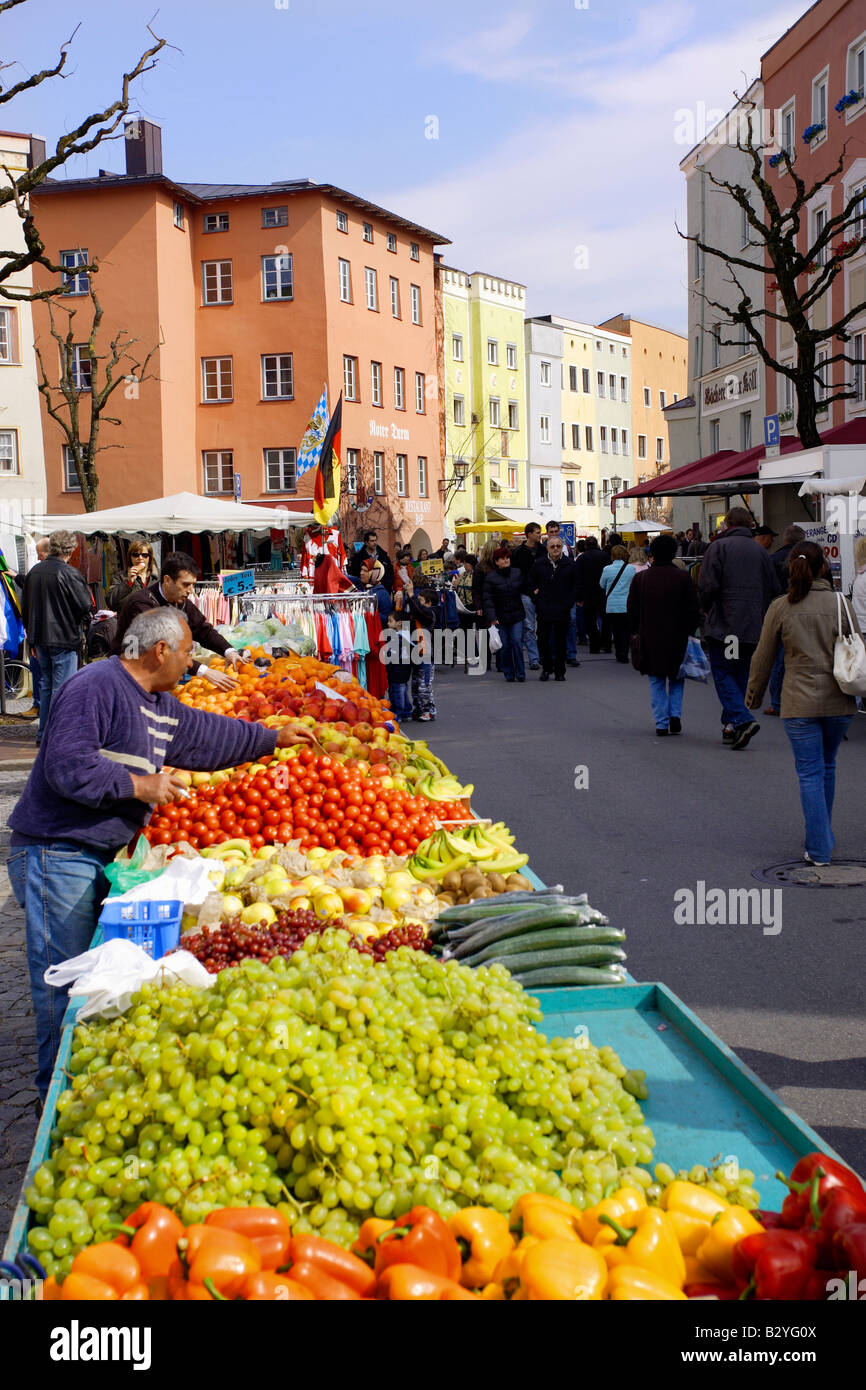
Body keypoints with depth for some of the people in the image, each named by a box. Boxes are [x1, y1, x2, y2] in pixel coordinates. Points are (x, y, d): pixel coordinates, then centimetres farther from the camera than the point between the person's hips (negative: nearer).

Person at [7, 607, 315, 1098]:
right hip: (58, 856, -10)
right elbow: (67, 767, -23)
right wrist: (140, 785, -18)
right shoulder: (95, 688, -16)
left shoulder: (158, 704, 15)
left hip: (108, 854, 10)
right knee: (64, 983, -4)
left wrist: (272, 738, 35)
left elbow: (207, 734, 31)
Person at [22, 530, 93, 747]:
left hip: (41, 638, 7)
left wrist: (33, 638, 21)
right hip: (64, 639, -7)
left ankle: (43, 734, 22)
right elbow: (86, 606, -14)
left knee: (46, 686, 16)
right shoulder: (70, 574, -16)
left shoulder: (34, 572, 6)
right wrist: (78, 622, 9)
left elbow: (25, 608, 13)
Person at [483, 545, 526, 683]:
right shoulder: (491, 577, -4)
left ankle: (520, 673, 1)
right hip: (500, 617, -1)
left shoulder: (517, 573, 4)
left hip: (516, 615, 1)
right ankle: (509, 674, 14)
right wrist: (492, 617, -15)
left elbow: (523, 590, 16)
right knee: (505, 646, 2)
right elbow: (488, 599, -7)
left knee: (517, 642, -7)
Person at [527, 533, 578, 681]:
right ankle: (546, 669, 17)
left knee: (561, 642, 5)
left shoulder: (570, 565, 1)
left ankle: (560, 671, 14)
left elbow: (576, 586, 7)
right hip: (544, 611, 1)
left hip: (562, 611, -1)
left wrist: (569, 603, -3)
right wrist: (537, 601, 1)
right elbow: (530, 584, 10)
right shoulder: (539, 564, 3)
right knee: (543, 641, 3)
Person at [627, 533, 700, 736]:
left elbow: (632, 610, 2)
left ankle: (661, 723, 3)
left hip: (650, 639, 0)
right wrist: (689, 631, 8)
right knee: (677, 678, 17)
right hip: (677, 638, 0)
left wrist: (636, 631, 13)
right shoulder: (683, 578, -6)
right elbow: (692, 609, -3)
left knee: (657, 681, 8)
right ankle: (675, 714, 1)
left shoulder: (640, 578, -3)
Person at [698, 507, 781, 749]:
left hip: (722, 623, -5)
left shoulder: (718, 547, -6)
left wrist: (705, 609, 6)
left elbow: (708, 586, -12)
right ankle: (730, 725, 15)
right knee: (740, 675, 14)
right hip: (752, 627, 5)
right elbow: (773, 589, 10)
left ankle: (741, 720, -20)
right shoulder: (760, 551, 9)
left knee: (723, 674, -2)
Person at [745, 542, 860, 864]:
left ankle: (819, 850, 0)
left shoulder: (780, 608, -5)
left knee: (810, 774, 2)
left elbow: (762, 658, 2)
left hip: (800, 703, -2)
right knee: (827, 767, 20)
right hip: (839, 702, 2)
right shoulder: (840, 603, -2)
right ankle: (821, 836, 31)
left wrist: (754, 696, 16)